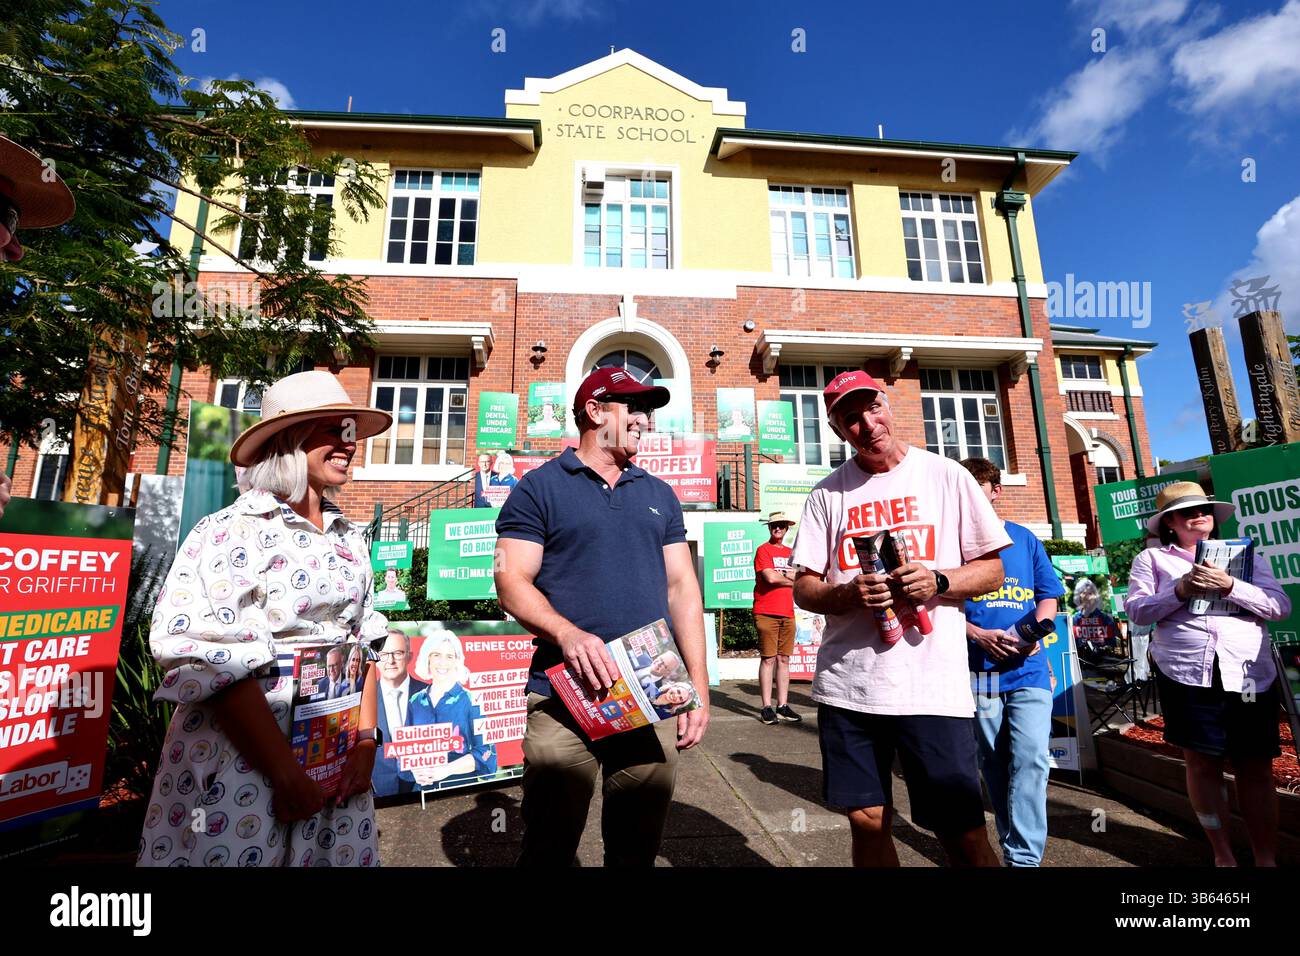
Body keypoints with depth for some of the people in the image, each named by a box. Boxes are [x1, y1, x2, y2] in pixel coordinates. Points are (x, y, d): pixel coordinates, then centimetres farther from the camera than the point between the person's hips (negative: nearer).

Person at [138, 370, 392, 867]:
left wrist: (365, 738, -1)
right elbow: (206, 658, -19)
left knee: (342, 855, 17)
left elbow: (363, 641, 8)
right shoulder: (231, 531, -12)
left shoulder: (349, 537, 5)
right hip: (240, 761, -5)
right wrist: (286, 772, -19)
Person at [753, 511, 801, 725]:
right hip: (767, 613, -5)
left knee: (784, 659, 8)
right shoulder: (763, 550, -1)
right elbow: (770, 578, -14)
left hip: (787, 613, 6)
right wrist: (791, 577, 1)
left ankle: (783, 705, 16)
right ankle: (766, 707, 3)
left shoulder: (790, 553, 18)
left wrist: (781, 574, -5)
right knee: (768, 659, -3)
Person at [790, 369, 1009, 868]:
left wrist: (937, 582, -14)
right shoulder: (828, 493, 5)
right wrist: (849, 594, -16)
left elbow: (992, 569, 6)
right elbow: (803, 588, 5)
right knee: (867, 821, 14)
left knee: (963, 833, 2)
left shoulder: (946, 475, 3)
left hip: (934, 685, -1)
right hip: (846, 684, 2)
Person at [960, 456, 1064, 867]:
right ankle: (1013, 846, 29)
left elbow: (1049, 595, 11)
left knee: (1031, 758, -8)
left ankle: (1024, 856, 5)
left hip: (1028, 668, 1)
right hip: (978, 670, -1)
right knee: (994, 765, 10)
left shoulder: (1024, 538, 8)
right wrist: (979, 635, -15)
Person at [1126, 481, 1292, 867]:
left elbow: (1281, 606, 4)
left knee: (1256, 767, 6)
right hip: (1187, 676, -2)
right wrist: (1180, 590, -14)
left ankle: (1266, 858, 20)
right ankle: (1222, 854, 20)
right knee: (1202, 764, 5)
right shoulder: (1152, 557, 6)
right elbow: (1135, 610, -2)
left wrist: (1230, 586, -12)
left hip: (1250, 675, 2)